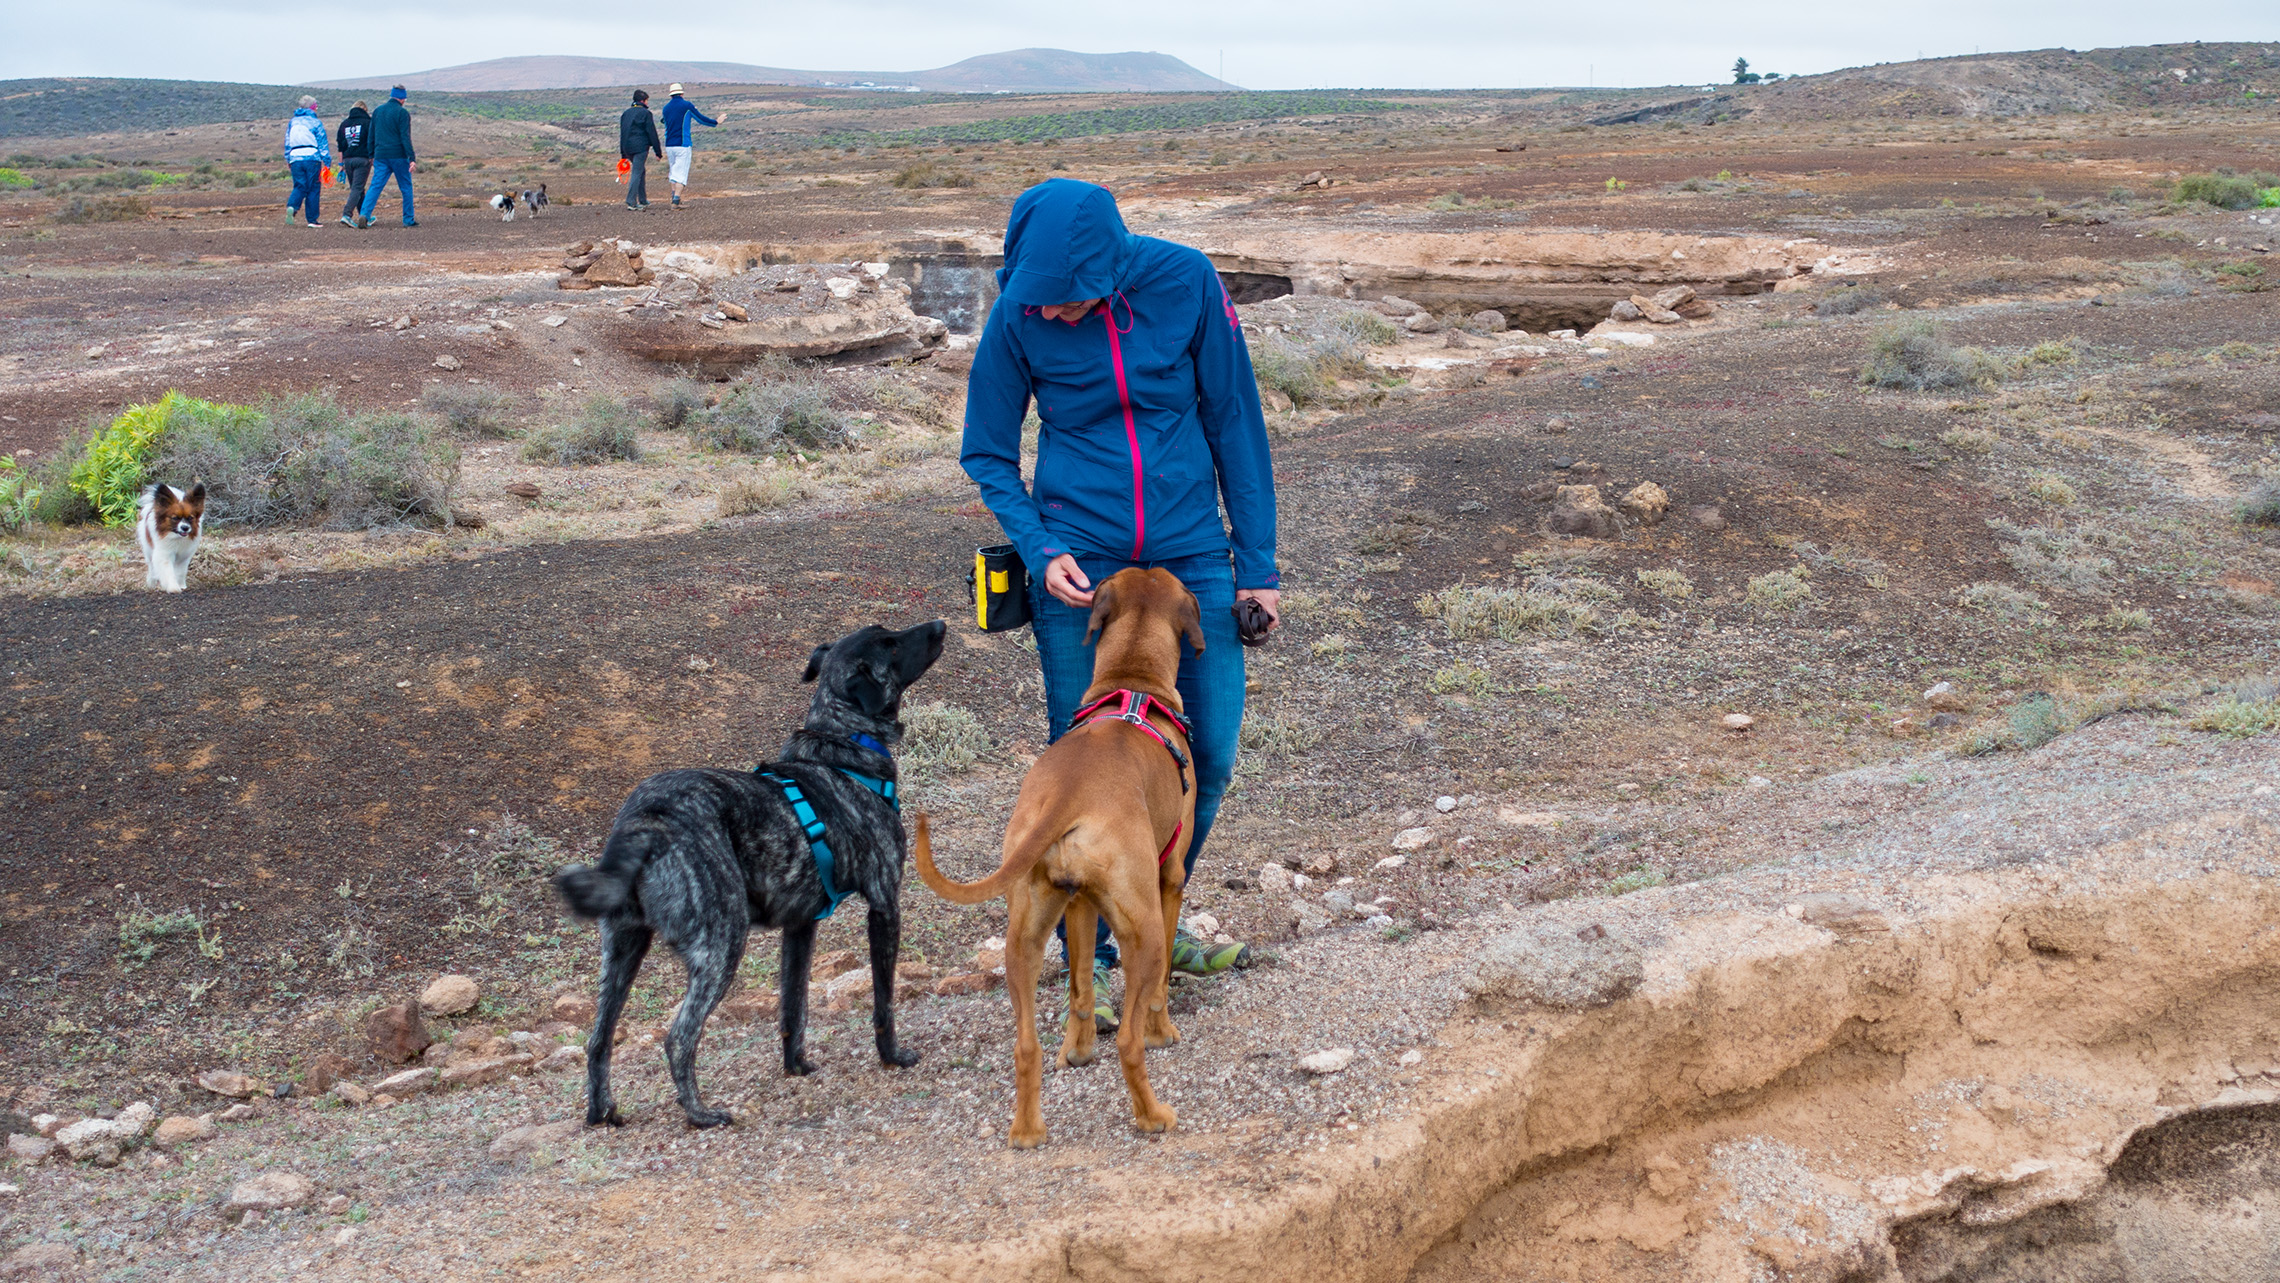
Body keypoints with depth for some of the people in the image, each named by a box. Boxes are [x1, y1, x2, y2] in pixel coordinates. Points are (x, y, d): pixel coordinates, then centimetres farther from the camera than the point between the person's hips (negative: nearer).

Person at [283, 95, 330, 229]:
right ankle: (312, 219, 3)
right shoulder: (315, 122, 0)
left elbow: (287, 142, 17)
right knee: (313, 189, 3)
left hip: (295, 158, 4)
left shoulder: (292, 122, 14)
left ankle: (292, 206, -23)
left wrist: (288, 160, 23)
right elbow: (322, 143, -3)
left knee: (300, 186, 7)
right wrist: (327, 160, -2)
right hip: (312, 158, -4)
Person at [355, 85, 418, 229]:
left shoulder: (378, 111, 11)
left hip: (381, 156, 4)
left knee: (375, 186, -1)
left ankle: (364, 214, -19)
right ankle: (409, 220, 11)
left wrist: (371, 155, 20)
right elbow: (405, 138, -14)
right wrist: (412, 159, -15)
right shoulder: (402, 113, -7)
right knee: (406, 188, 9)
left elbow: (371, 136, 14)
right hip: (399, 156, -4)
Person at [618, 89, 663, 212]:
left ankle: (643, 200, 22)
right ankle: (631, 202, -13)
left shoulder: (625, 113, 16)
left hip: (628, 149, 7)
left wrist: (623, 155, 22)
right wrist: (658, 152, -2)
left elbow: (622, 134, 18)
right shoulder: (645, 113, -5)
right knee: (637, 173, -7)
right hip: (640, 147, -7)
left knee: (641, 171, 20)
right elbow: (652, 134, -7)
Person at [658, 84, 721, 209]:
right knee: (681, 173, -4)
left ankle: (674, 197, 12)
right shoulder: (687, 106, -5)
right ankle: (676, 201, -14)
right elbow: (701, 119, 1)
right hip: (683, 145, -5)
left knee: (673, 171, 18)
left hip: (669, 145, 5)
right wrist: (717, 122, 15)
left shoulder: (666, 108, 9)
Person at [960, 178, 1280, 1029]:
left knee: (1211, 757, 4)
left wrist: (1256, 562, -1)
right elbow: (987, 454, 0)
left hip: (1191, 551, 1)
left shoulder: (1185, 281, -11)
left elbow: (1234, 419, -2)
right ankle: (1089, 955, 19)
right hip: (1079, 561, -1)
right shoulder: (1018, 317, -11)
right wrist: (1039, 550, -16)